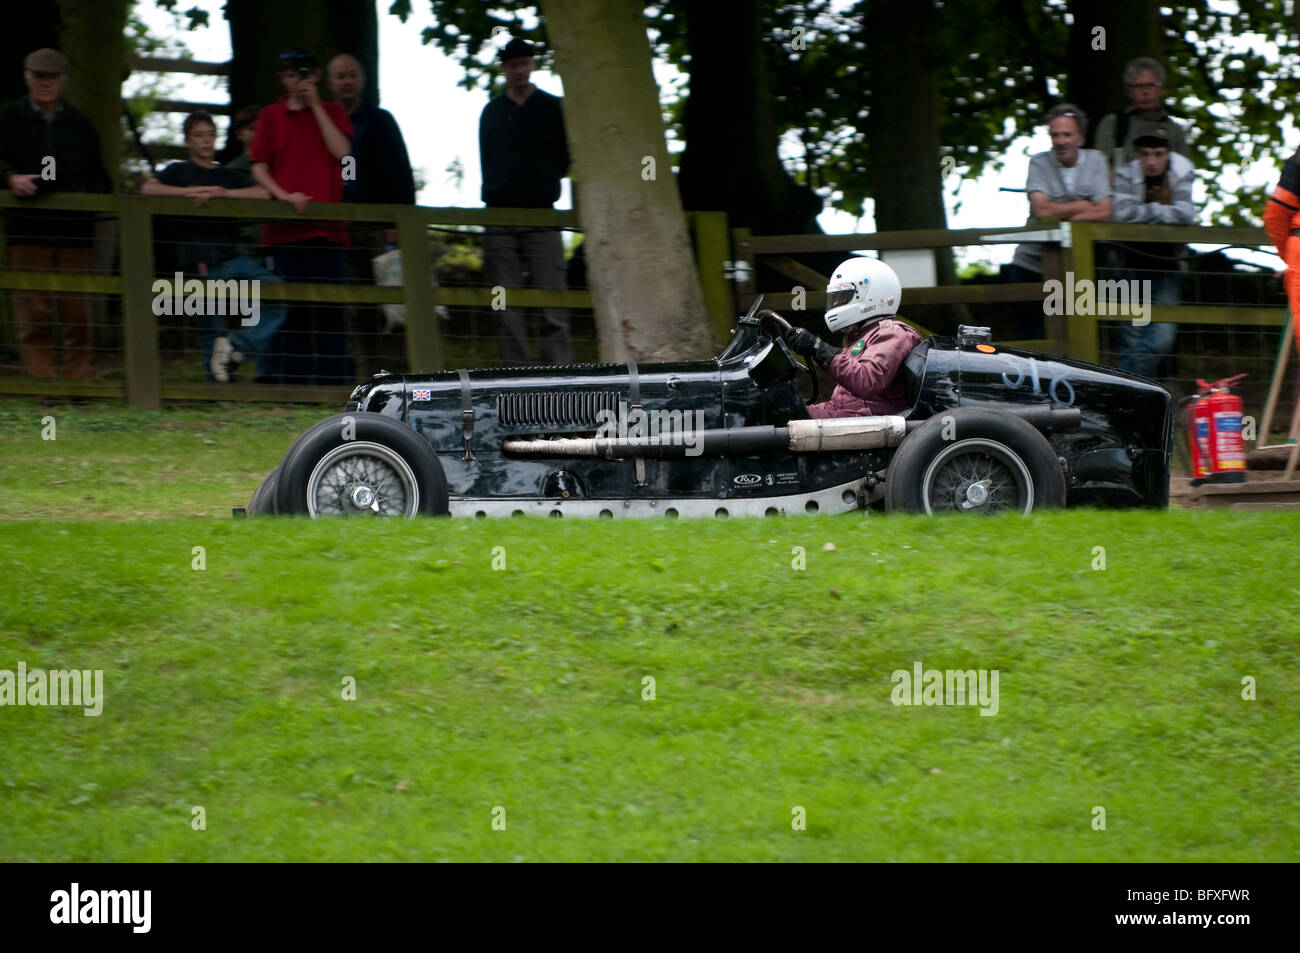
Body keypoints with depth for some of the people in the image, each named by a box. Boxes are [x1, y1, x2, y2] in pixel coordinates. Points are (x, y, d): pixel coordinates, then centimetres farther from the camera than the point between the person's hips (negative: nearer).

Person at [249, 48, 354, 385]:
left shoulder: (332, 112, 11)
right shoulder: (271, 116, 11)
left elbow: (342, 151, -6)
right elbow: (259, 169, 7)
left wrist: (315, 106, -4)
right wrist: (284, 195, -10)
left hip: (327, 226, 0)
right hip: (285, 227, 0)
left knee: (330, 308, -4)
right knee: (293, 310, 1)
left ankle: (333, 382, -3)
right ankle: (295, 384, 3)